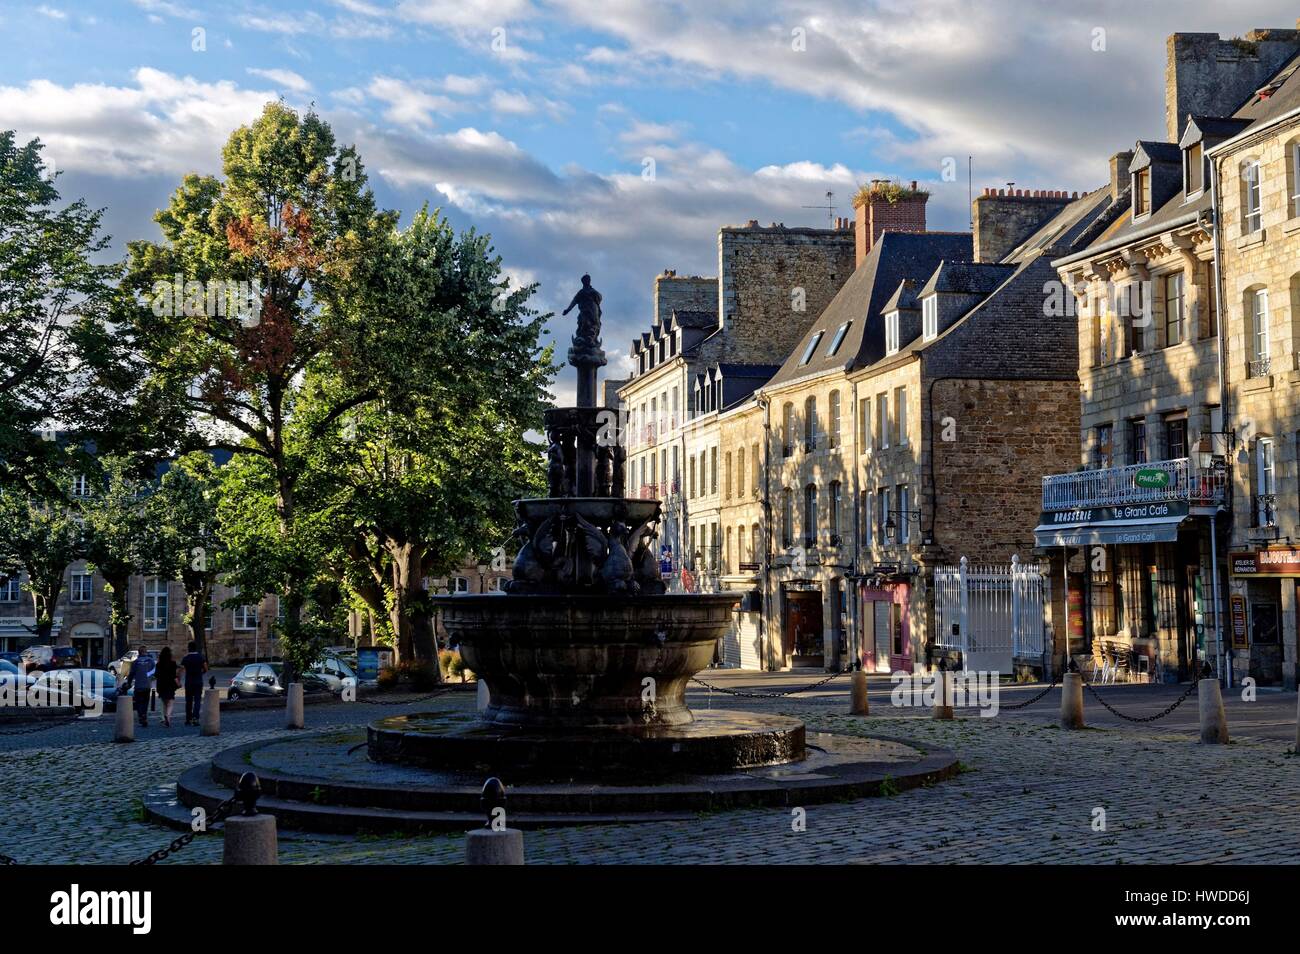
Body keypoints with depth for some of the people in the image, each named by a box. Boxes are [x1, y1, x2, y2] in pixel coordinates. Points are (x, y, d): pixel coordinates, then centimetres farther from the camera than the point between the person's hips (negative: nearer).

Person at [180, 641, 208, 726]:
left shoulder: (185, 658, -4)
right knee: (197, 700, -1)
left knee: (188, 701, 11)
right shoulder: (201, 657, -4)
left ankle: (188, 719, 15)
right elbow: (206, 669, -3)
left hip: (188, 682, 1)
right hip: (198, 682, -1)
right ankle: (195, 717, -17)